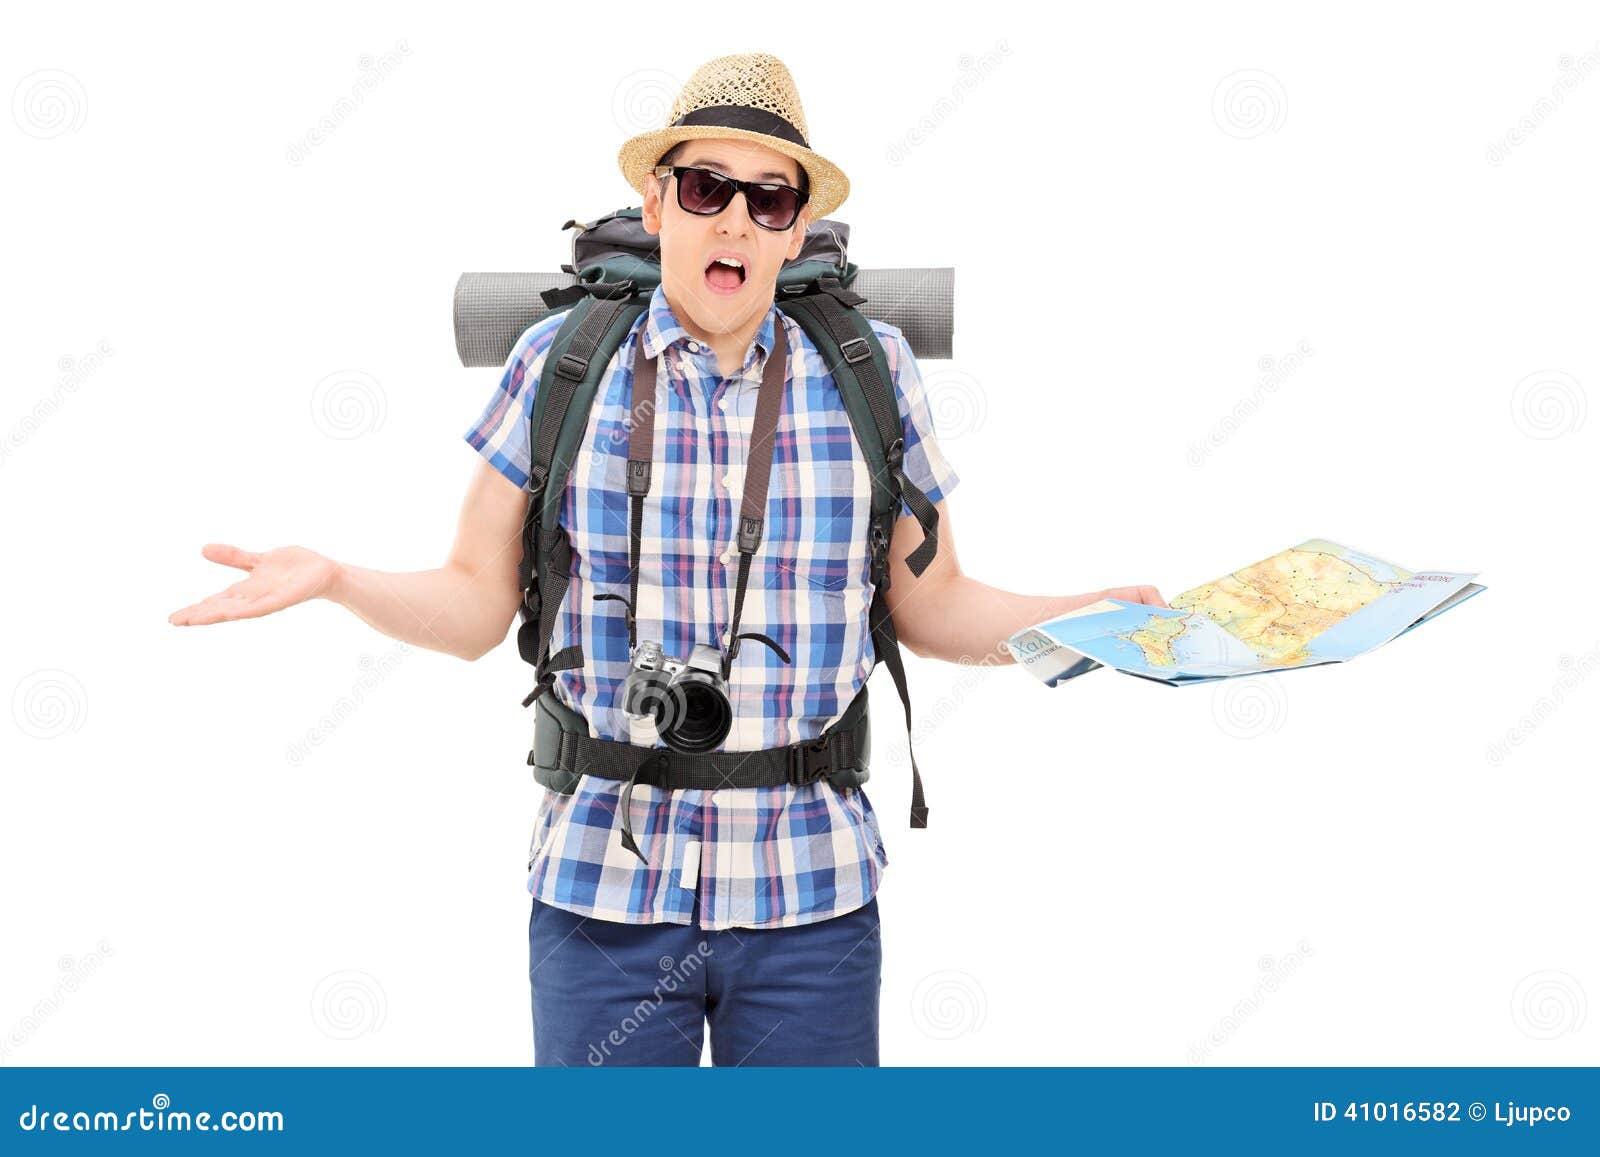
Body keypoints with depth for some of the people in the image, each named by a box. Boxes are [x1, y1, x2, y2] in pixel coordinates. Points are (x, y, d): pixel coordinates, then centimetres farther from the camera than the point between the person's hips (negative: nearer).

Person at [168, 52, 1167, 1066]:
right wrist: (333, 581, -14)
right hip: (604, 894, 0)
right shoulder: (560, 365, 1)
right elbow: (475, 606, 3)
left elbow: (932, 606, 9)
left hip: (812, 903, 1)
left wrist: (1106, 613, -5)